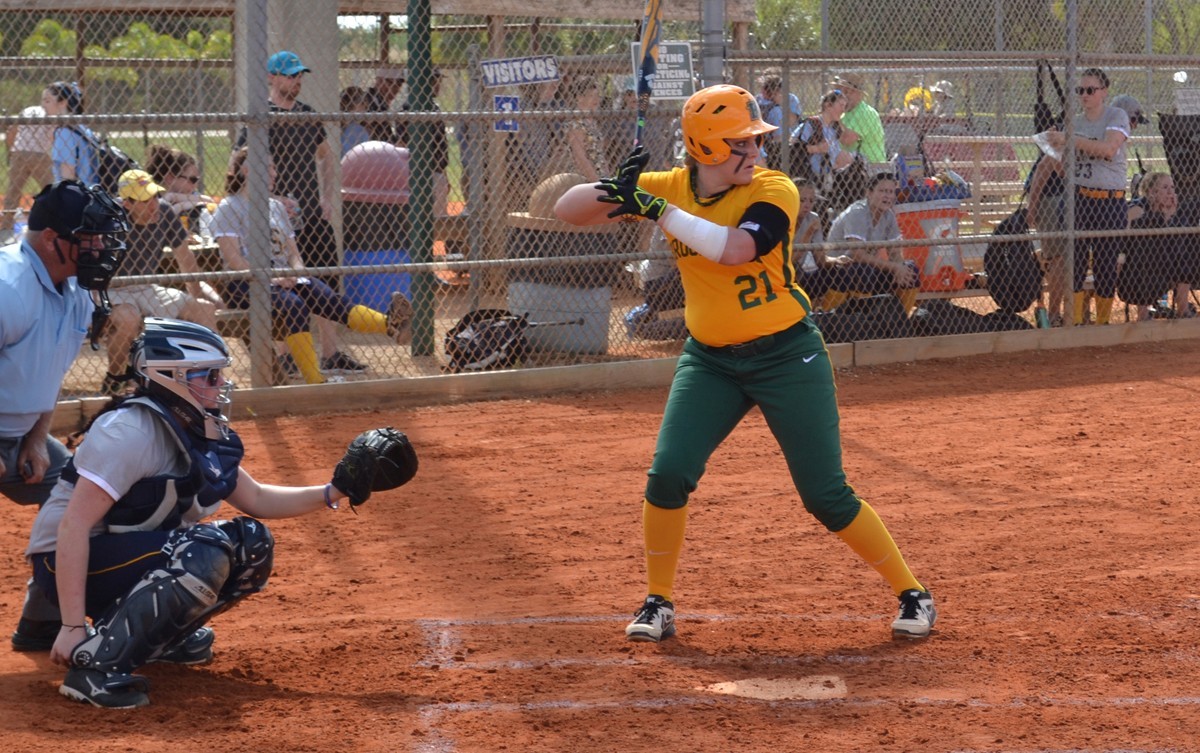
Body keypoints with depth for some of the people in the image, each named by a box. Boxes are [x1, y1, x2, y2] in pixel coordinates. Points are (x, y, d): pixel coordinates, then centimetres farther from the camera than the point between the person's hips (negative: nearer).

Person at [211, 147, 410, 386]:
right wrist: (268, 278, -20)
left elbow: (293, 253, 21)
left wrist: (297, 273, -2)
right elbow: (233, 258, -10)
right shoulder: (229, 208, 2)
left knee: (329, 299, -22)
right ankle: (315, 381, -46)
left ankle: (389, 324, -47)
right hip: (246, 283, -6)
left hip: (283, 278, 6)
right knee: (293, 304, -35)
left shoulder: (276, 207, 24)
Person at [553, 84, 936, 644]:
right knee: (668, 475, -11)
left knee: (826, 496, -4)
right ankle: (658, 603, 8)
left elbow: (734, 248, -32)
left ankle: (911, 593, 12)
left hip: (787, 355, -3)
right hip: (710, 361, 3)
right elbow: (568, 211, -6)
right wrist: (615, 189, -27)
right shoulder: (667, 189, -4)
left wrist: (657, 211, -32)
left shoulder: (773, 191, -14)